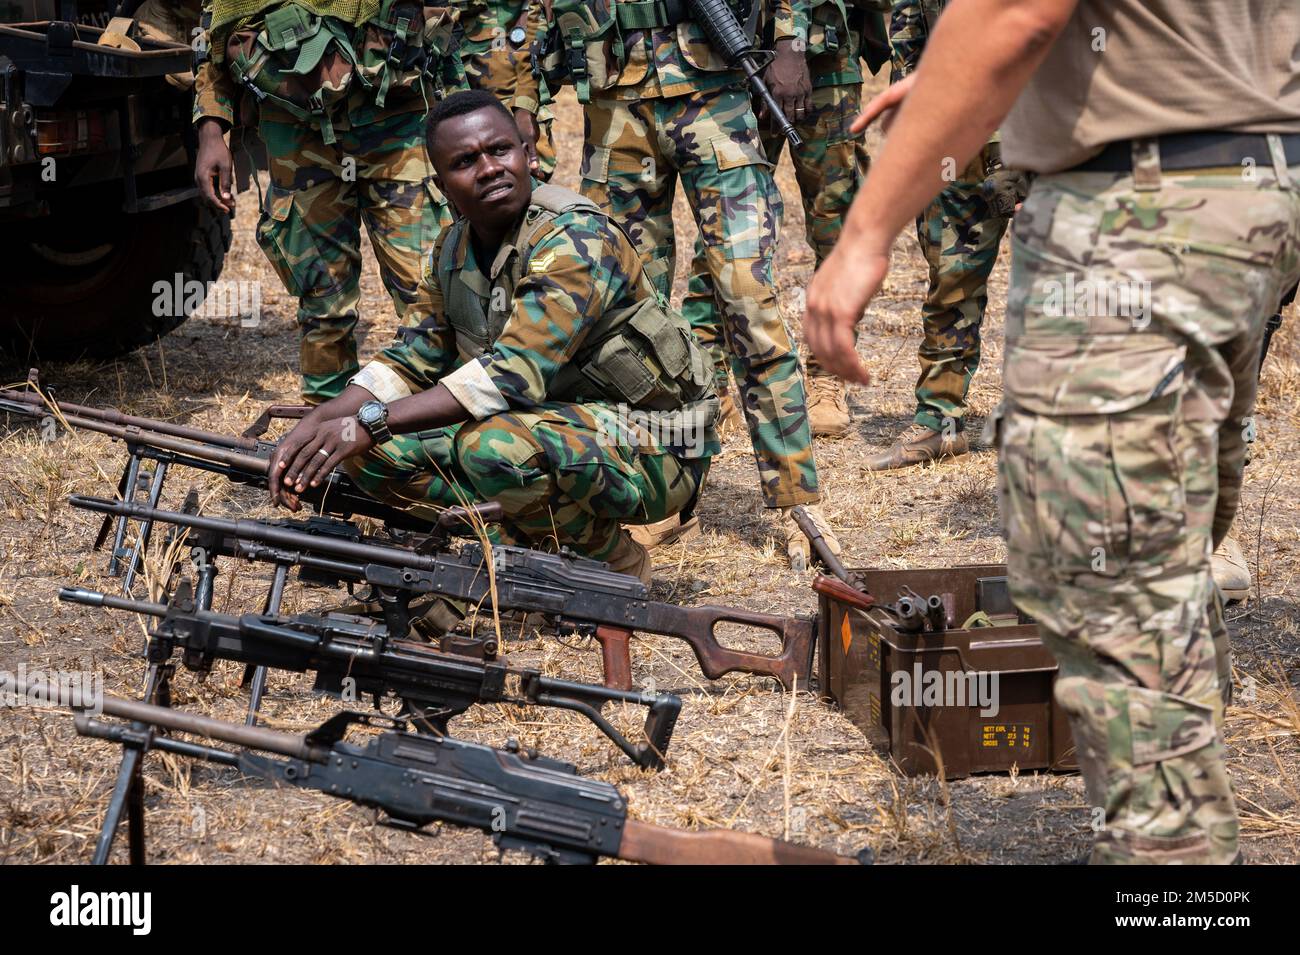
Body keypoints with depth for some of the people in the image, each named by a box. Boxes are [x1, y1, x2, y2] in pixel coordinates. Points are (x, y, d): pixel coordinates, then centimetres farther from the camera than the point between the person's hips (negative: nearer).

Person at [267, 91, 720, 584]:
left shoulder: (576, 239, -23)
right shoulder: (454, 249, 3)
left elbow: (515, 372, -32)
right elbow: (409, 362, 6)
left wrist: (370, 422, -36)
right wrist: (314, 427, -13)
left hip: (655, 450, -7)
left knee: (493, 446, -36)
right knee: (369, 450, -7)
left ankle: (617, 560, -9)